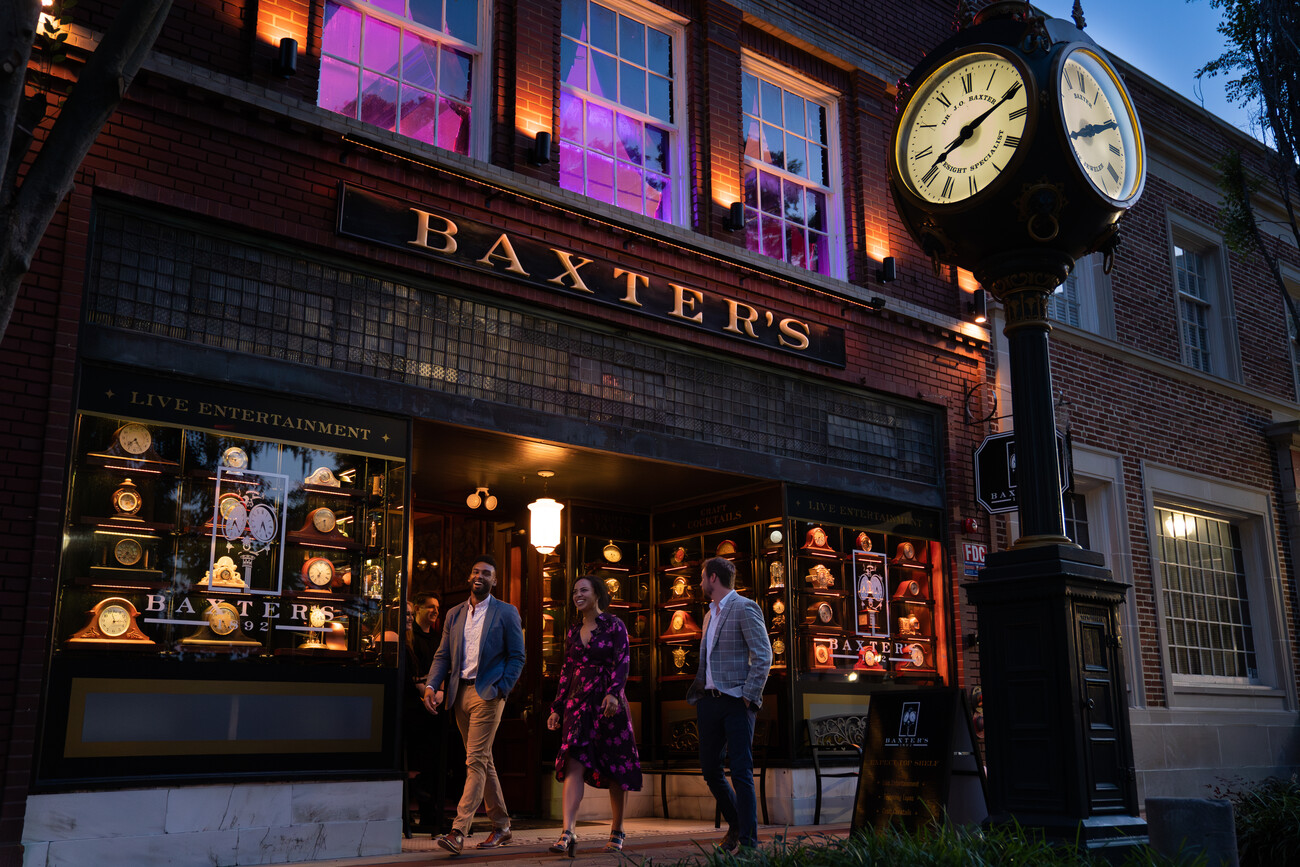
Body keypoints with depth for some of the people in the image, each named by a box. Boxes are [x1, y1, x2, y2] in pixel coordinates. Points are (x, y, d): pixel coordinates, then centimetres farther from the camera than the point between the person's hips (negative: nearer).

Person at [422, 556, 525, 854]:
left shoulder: (506, 613, 1)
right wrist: (431, 686, -3)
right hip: (460, 693, 6)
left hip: (487, 693, -6)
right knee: (483, 762, 12)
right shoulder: (454, 614, 15)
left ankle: (458, 832, -15)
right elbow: (442, 655, 12)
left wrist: (501, 690, -11)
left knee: (476, 761, -11)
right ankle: (501, 826, 22)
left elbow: (517, 657, -1)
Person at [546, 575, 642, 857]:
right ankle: (568, 832, -18)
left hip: (607, 701, -4)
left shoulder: (614, 626, -1)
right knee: (574, 764, -10)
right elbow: (566, 671, 15)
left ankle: (617, 831, 17)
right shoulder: (573, 630, 14)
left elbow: (622, 663, -10)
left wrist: (613, 693, -25)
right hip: (578, 701, 4)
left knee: (613, 768, 3)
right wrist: (557, 707, 11)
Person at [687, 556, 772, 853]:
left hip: (736, 702, -8)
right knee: (710, 770, 11)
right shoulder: (710, 615, 19)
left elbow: (763, 656, -13)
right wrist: (697, 690, 12)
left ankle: (748, 841, 0)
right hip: (709, 701, 8)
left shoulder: (745, 608, -7)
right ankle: (735, 824, 29)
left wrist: (749, 696, -16)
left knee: (741, 773, -6)